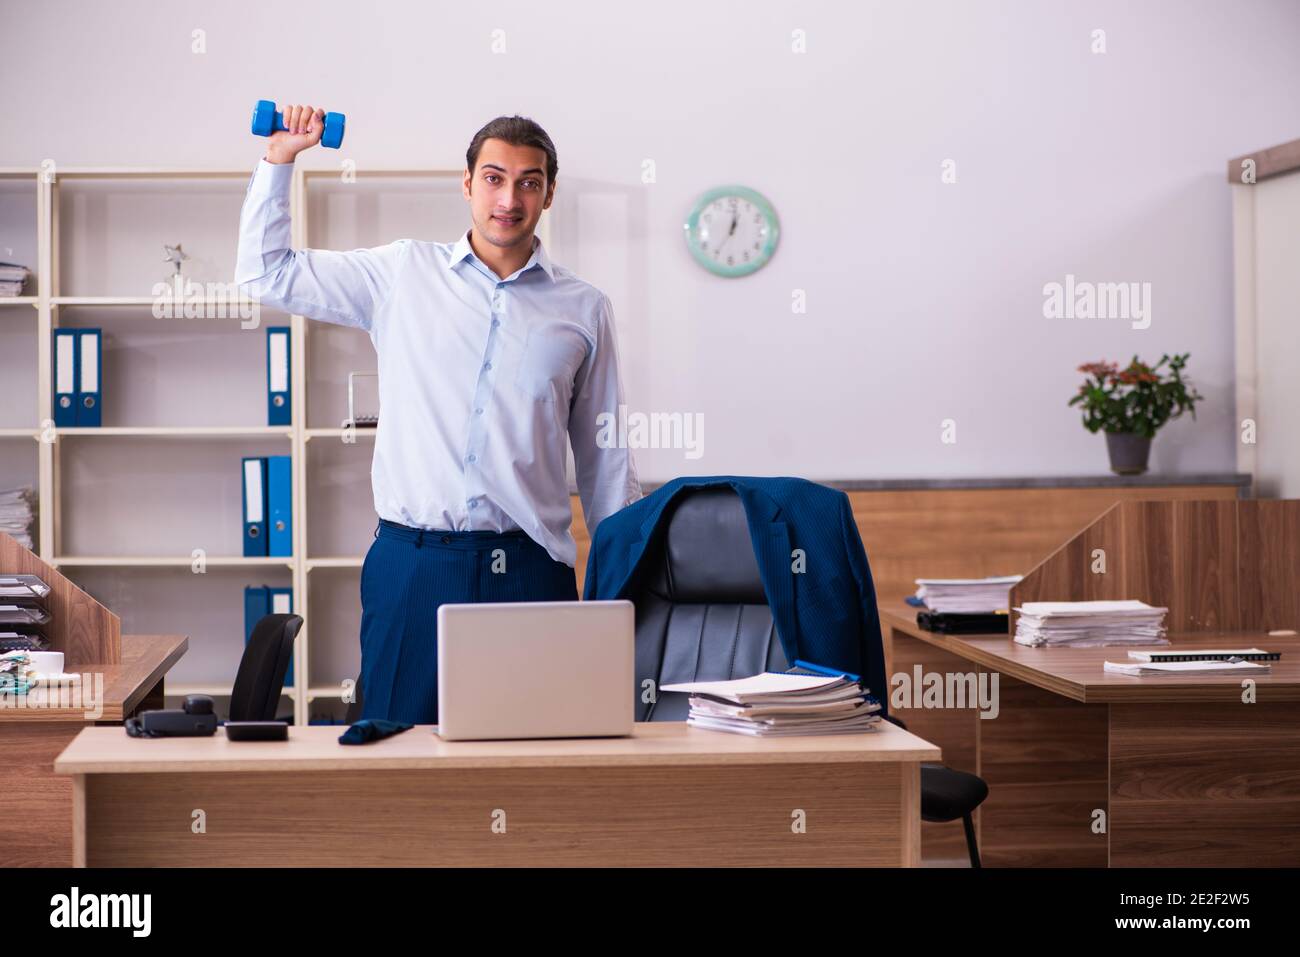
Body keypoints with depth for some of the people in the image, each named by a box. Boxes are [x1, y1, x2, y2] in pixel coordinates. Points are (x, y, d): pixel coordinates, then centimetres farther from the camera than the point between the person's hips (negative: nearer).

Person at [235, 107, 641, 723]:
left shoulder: (583, 309, 10)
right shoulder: (404, 274, 8)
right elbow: (266, 273, 12)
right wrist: (279, 159, 5)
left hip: (529, 568, 0)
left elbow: (605, 457, 13)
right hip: (412, 561, 0)